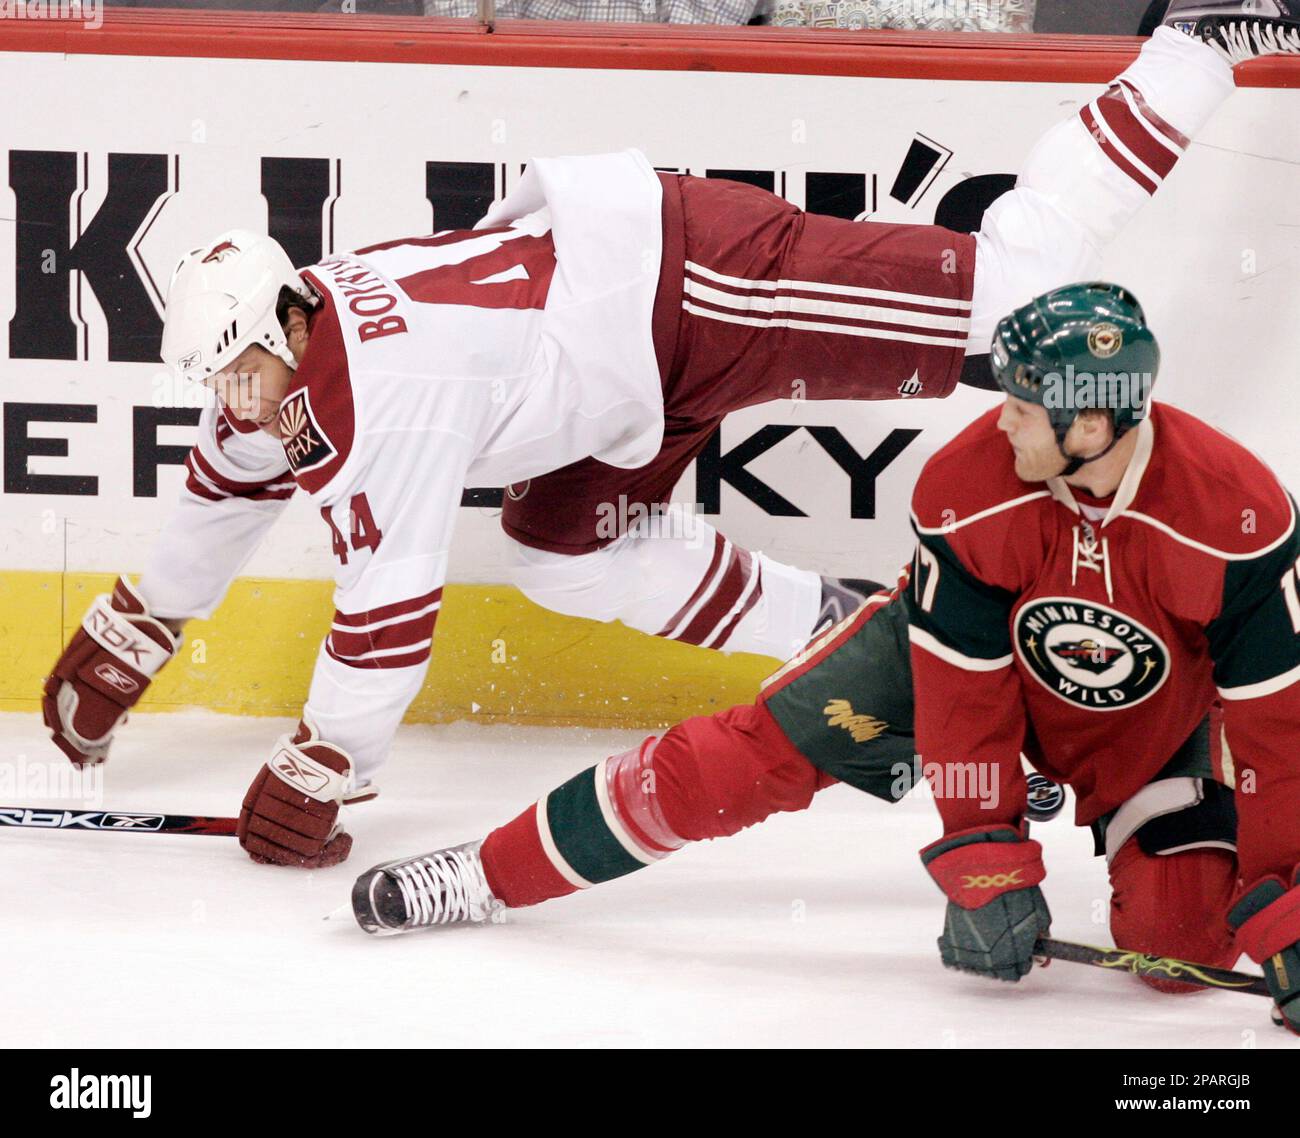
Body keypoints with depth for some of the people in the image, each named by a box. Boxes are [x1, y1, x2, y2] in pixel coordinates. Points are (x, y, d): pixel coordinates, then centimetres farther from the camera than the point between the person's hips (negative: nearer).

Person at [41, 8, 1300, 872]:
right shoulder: (277, 377, 1)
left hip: (683, 275, -10)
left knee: (1002, 297, -9)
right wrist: (114, 654, 24)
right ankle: (840, 631, 20)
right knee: (570, 552, 11)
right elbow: (215, 509, 20)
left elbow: (388, 606, -26)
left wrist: (309, 780, -19)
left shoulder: (382, 392, -26)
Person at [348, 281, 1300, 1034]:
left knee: (1182, 942, -18)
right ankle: (491, 874, -4)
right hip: (975, 648, 1)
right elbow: (963, 695, -23)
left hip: (1157, 711, -1)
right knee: (763, 750, -13)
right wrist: (988, 863, -28)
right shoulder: (968, 486, -31)